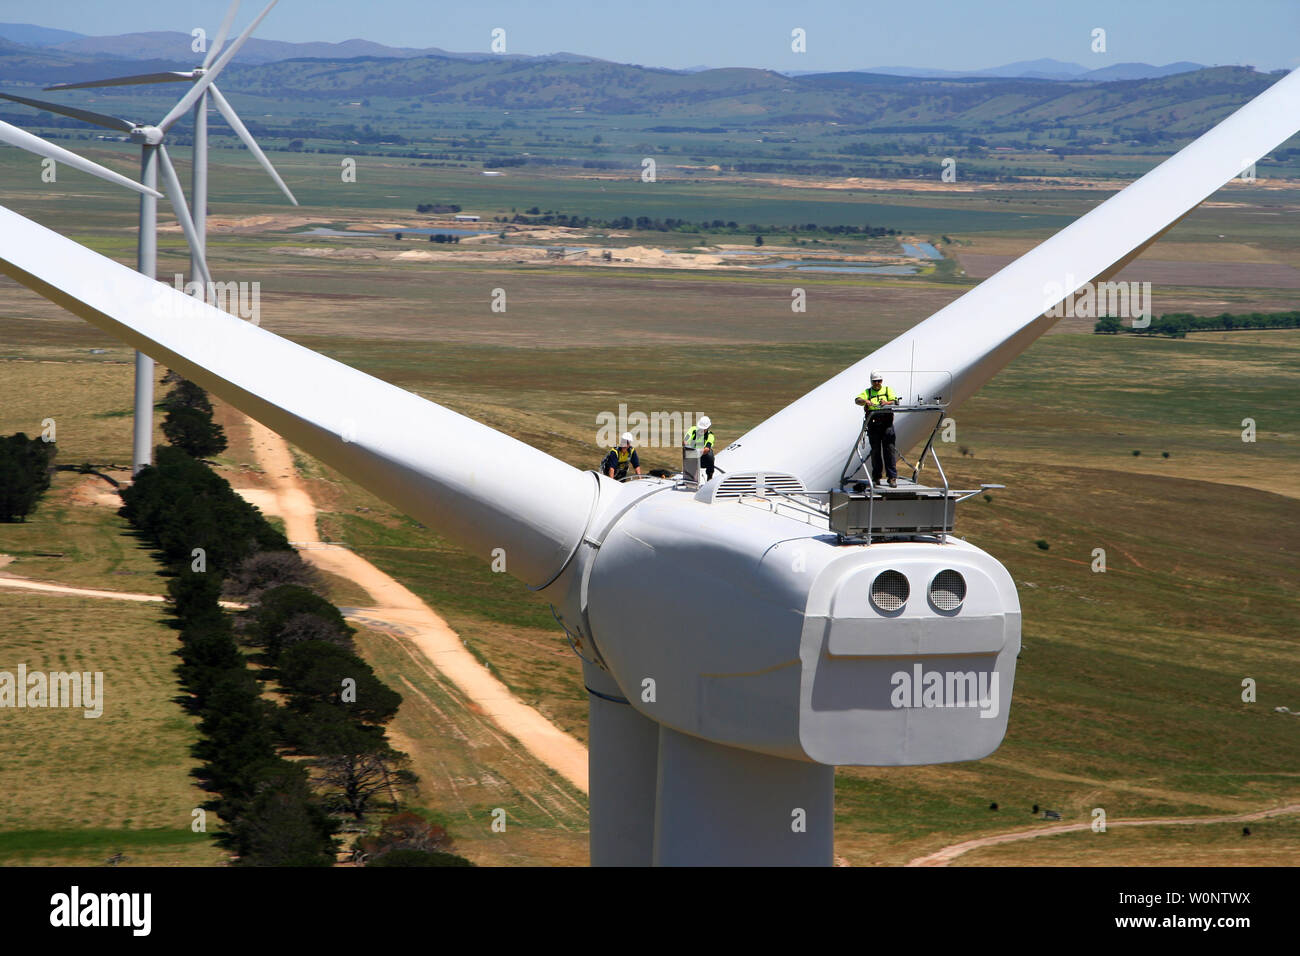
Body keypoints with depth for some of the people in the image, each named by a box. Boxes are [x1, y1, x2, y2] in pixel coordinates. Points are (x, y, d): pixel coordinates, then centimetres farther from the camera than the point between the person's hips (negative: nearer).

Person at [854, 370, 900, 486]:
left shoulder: (888, 390, 13)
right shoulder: (867, 392, 12)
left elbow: (894, 402, -1)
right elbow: (857, 400, -6)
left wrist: (886, 403, -23)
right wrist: (865, 401, -28)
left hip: (886, 424, -1)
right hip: (873, 425, 1)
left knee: (889, 450, -7)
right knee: (875, 451, 4)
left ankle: (892, 477, -8)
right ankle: (876, 477, 13)